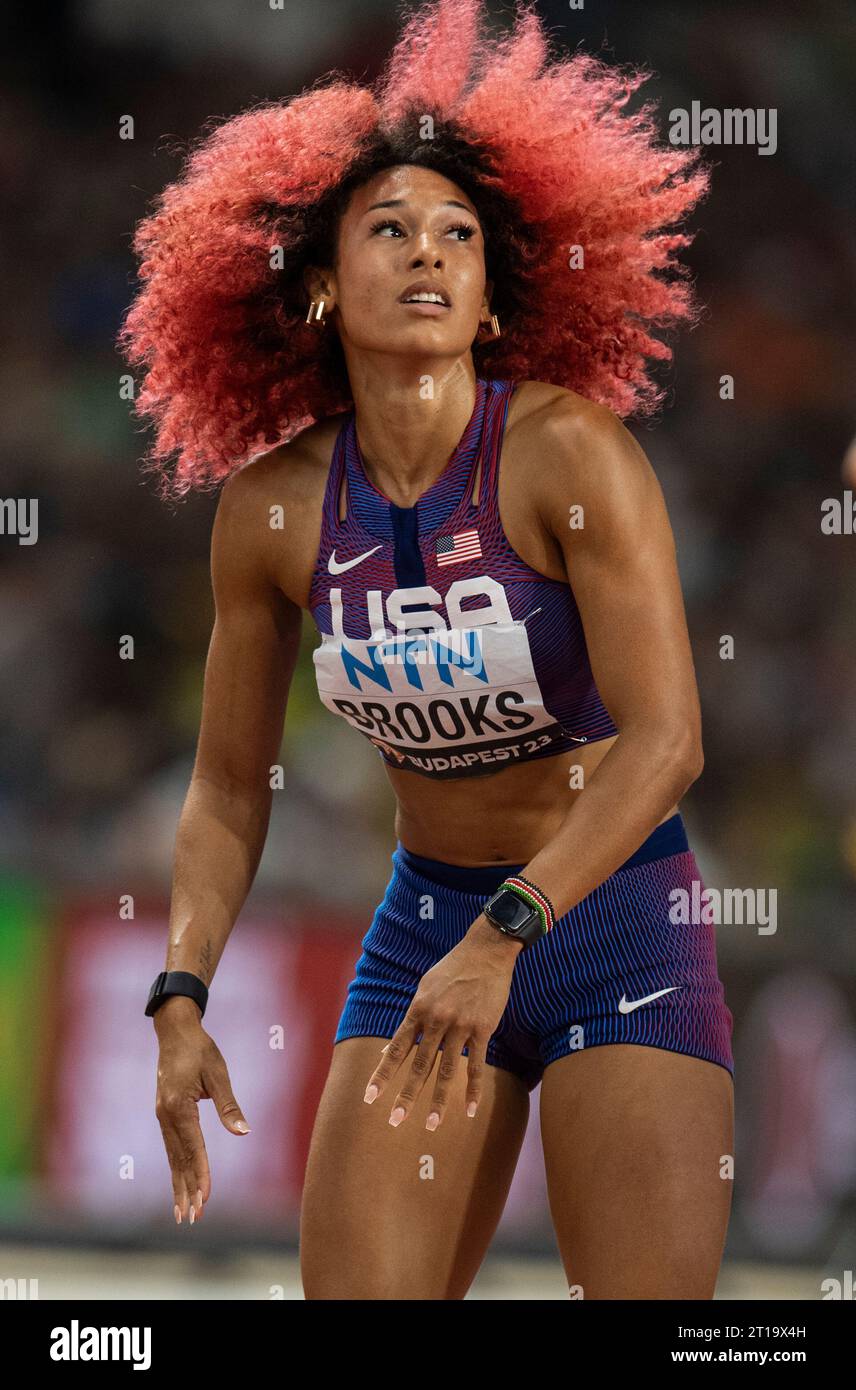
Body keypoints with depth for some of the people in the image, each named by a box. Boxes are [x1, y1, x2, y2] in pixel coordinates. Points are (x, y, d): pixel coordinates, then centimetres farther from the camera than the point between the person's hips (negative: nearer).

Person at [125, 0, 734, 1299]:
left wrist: (504, 938, -29)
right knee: (353, 1293, -3)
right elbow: (228, 790, 8)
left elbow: (664, 741, -22)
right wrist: (181, 999, -4)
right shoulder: (275, 506, -3)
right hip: (426, 920, 4)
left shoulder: (568, 451, -15)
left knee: (649, 1301, -9)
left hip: (616, 915, -3)